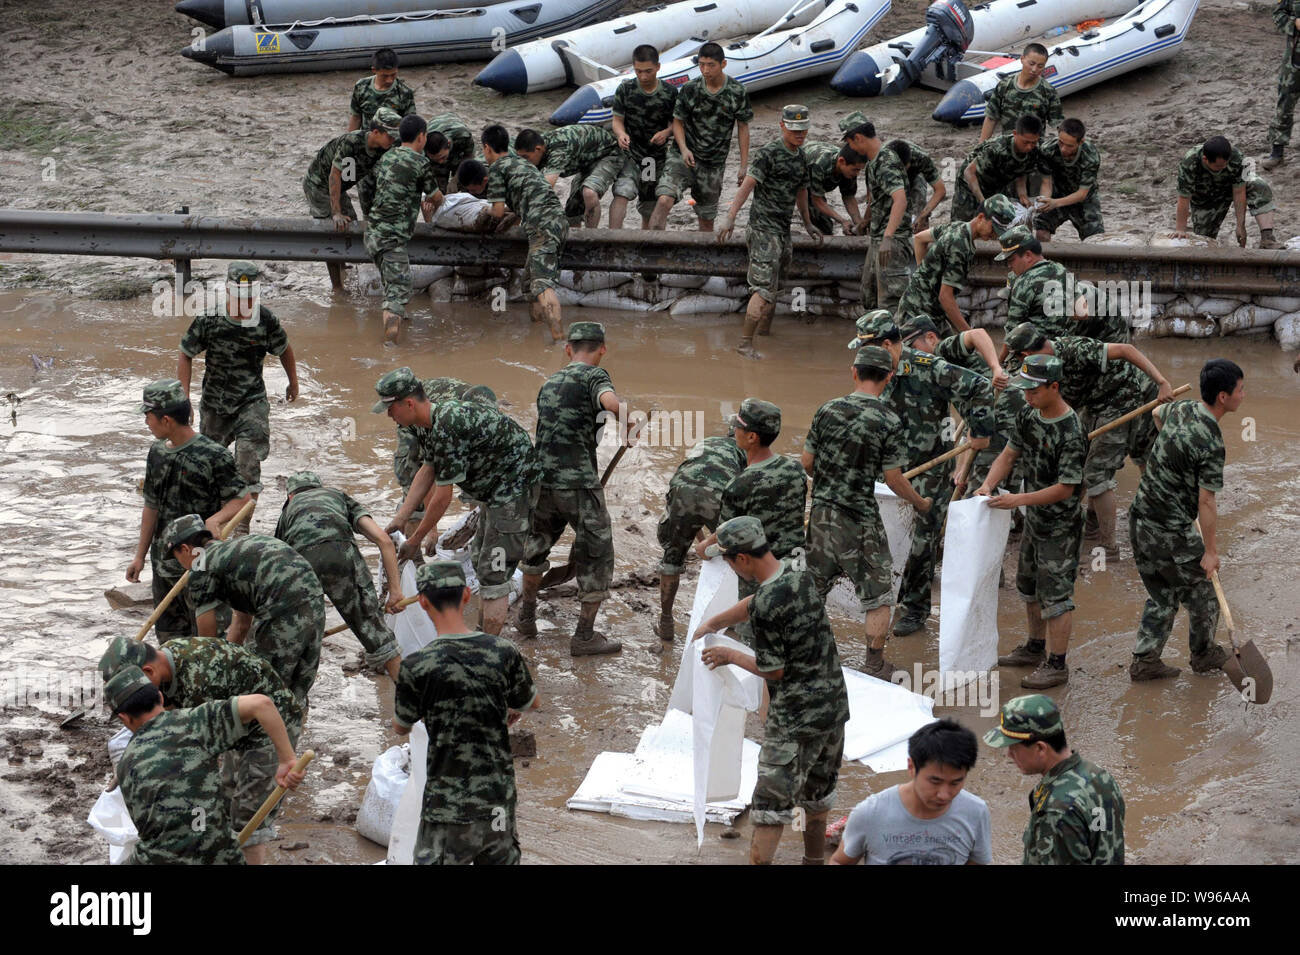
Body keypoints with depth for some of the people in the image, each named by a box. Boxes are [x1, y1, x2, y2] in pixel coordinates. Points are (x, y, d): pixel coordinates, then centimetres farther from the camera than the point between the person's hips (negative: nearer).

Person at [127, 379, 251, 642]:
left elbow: (243, 498, -10)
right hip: (163, 563, 7)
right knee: (168, 633, 14)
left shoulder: (213, 456, -15)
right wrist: (140, 555, 18)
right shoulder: (157, 452, 7)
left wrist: (215, 519, -30)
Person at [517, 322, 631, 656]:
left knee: (538, 545, 28)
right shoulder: (594, 376, -6)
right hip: (579, 484, -6)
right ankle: (585, 636, 13)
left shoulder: (548, 384, 16)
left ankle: (526, 618, 39)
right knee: (597, 557, 8)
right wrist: (625, 430, -10)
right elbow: (612, 403, -28)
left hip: (543, 480, 6)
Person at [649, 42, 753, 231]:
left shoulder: (737, 93, -4)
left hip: (714, 164, 1)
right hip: (683, 157, -1)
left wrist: (744, 166, 3)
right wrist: (683, 149, -13)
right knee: (664, 200, -23)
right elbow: (678, 122, 4)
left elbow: (743, 128, 4)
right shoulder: (689, 90, -5)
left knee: (706, 218, 10)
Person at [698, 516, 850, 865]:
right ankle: (815, 860, 35)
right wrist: (713, 623, 32)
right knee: (817, 796, 23)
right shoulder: (799, 574, 3)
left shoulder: (767, 606, -23)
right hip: (834, 705, 8)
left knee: (771, 803, -3)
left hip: (795, 717, -8)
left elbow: (773, 670, -14)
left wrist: (731, 656, 1)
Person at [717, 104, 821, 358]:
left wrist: (808, 224, 34)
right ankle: (745, 343, -13)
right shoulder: (769, 152, -12)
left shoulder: (801, 156, 13)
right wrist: (730, 216, -32)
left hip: (783, 228, 8)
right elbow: (749, 183, -21)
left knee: (774, 286, 18)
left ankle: (764, 330, 33)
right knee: (764, 287, -15)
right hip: (764, 226, -8)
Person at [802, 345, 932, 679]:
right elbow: (893, 479, -10)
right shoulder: (889, 422, -13)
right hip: (860, 521, -4)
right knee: (878, 596, 10)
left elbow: (806, 463, 4)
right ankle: (874, 667, 13)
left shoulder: (828, 410, -2)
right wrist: (920, 502, 9)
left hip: (821, 513, 4)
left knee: (813, 586, 19)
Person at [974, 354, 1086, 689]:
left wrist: (1018, 500, -28)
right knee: (1028, 586, 22)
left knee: (1056, 593, -2)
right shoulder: (1029, 414, -1)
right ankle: (1036, 647, 39)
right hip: (1034, 521, 9)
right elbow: (1010, 453, 7)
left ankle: (1057, 664, 8)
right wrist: (988, 485, -10)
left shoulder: (1071, 433, -26)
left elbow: (1065, 488, -25)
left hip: (1060, 527, -9)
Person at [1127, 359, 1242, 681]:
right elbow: (1206, 503, -22)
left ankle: (1145, 661, 20)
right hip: (1171, 533, -8)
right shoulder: (1211, 445, -24)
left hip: (1140, 519, 8)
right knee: (1202, 594, 15)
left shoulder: (1180, 409, 1)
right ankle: (1204, 655, 33)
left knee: (1162, 595, 20)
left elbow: (1158, 415, 27)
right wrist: (1211, 551, -13)